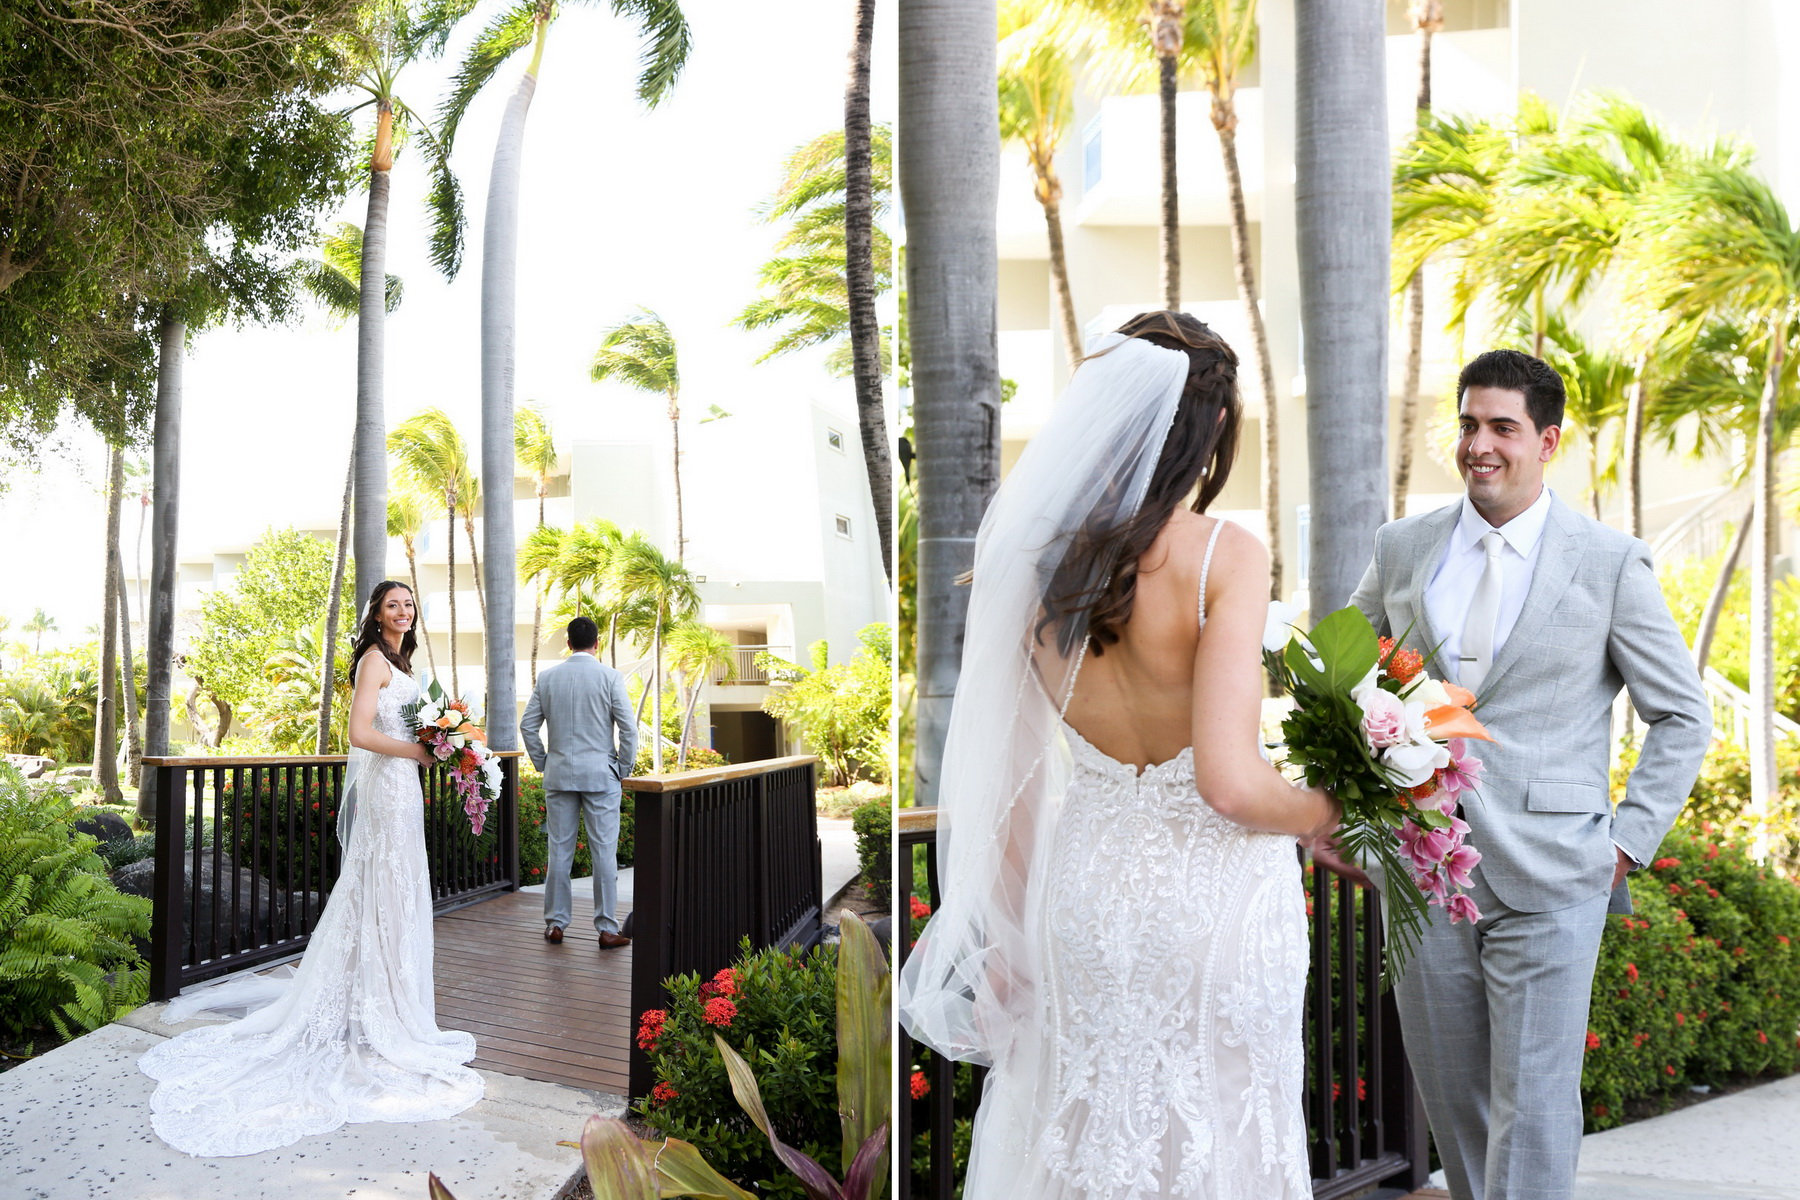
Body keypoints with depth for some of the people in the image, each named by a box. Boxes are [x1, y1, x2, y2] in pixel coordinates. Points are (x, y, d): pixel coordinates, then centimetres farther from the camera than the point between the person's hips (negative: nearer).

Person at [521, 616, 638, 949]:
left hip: (558, 775, 3)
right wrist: (624, 768, 3)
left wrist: (542, 763, 13)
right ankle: (607, 929, 3)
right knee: (604, 852, 1)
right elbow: (628, 727, -8)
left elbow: (527, 725, 4)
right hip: (600, 775, -3)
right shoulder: (609, 677, -5)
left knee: (559, 851, 10)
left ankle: (555, 924, 16)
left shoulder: (547, 678, 4)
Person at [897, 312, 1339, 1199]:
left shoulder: (1030, 553, -6)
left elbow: (1007, 765, 1)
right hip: (1210, 894, -4)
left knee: (1082, 1125, 21)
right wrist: (1326, 813, -4)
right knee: (1212, 1128, 17)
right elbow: (1230, 783, -25)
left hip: (1083, 884, 4)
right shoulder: (1225, 558, -20)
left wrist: (1013, 927, 13)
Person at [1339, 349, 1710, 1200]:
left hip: (1548, 879, -3)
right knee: (1450, 1098, 13)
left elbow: (1682, 716, 4)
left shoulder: (1612, 563, -1)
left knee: (1534, 1106, 0)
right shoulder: (1402, 549, 6)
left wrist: (1628, 842, -3)